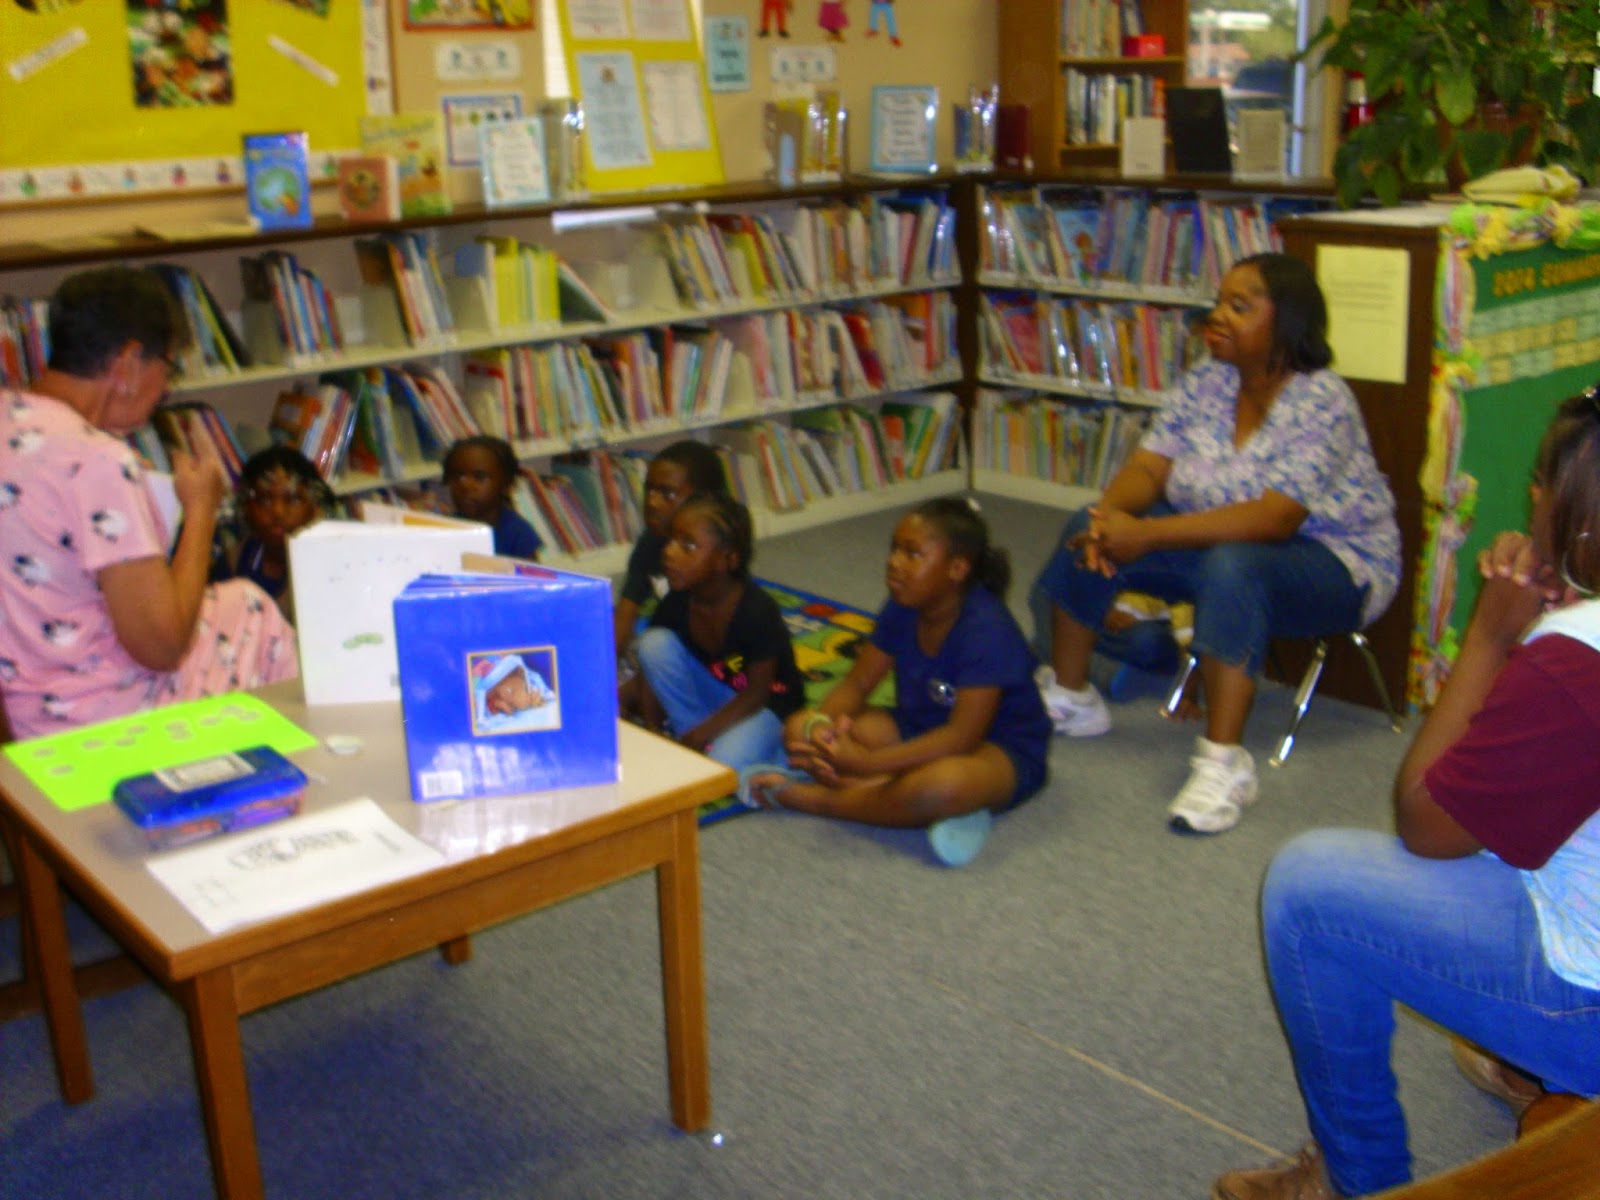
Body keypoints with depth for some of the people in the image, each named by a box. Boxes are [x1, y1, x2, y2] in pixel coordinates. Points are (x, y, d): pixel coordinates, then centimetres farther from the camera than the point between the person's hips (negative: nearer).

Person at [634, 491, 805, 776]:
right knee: (654, 642, -20)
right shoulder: (674, 605, -12)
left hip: (767, 704, -6)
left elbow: (758, 691, -20)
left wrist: (705, 730, -24)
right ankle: (694, 746, -11)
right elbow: (655, 667, -3)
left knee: (724, 764, -36)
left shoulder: (757, 610, -26)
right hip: (710, 693, 6)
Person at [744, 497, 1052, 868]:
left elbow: (963, 735, -31)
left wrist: (866, 763, -38)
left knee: (944, 782, -44)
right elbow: (857, 683, 0)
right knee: (800, 728, -8)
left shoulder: (986, 630, -26)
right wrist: (821, 724, -24)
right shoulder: (902, 609, -3)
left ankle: (818, 798, -20)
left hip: (1003, 751, -8)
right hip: (920, 729, 8)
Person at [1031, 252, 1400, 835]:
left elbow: (1272, 520, -33)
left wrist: (1149, 536, -37)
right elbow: (1148, 467, -5)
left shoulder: (1321, 400, -23)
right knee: (1089, 530, -9)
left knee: (1230, 565, -39)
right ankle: (1068, 698, 4)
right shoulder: (1206, 381, -2)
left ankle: (1223, 764, -37)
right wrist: (1112, 515, -29)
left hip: (1335, 563, -7)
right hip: (1218, 538, 7)